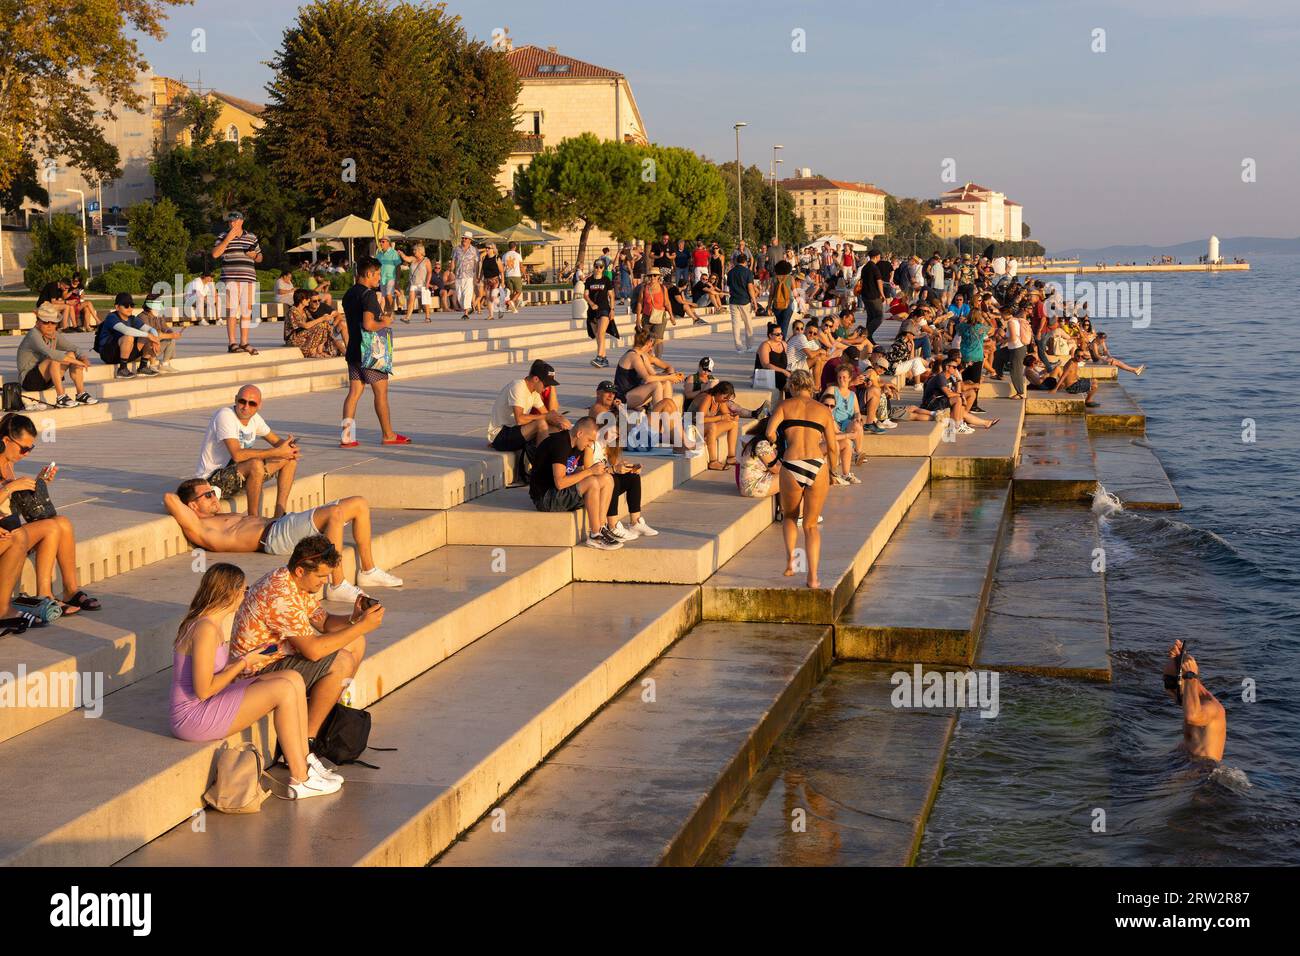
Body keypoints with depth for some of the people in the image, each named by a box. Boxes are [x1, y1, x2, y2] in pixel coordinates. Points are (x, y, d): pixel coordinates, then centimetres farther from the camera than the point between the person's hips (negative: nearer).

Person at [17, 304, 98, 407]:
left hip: (46, 380, 8)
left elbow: (74, 349, 5)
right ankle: (61, 398, -30)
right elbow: (50, 353, -33)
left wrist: (83, 358, -18)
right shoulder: (34, 335, -19)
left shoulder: (54, 335, 5)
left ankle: (81, 394, -8)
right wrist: (75, 361, -32)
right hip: (28, 380, -8)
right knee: (54, 360, -30)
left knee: (71, 355, -5)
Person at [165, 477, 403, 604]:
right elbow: (169, 498, -10)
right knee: (336, 512, -32)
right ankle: (337, 585, -28)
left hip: (285, 523, 11)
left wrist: (215, 505, 32)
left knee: (359, 504, 4)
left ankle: (368, 571, 9)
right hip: (275, 535, -11)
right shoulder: (197, 528, -1)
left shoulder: (220, 519, 27)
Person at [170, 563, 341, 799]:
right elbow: (203, 690, -23)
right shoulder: (206, 629, -21)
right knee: (283, 690, -19)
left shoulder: (214, 623, 10)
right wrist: (242, 662, -13)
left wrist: (241, 665, 1)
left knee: (294, 678, 1)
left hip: (210, 705, 10)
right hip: (194, 716, -10)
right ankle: (300, 780, -13)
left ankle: (305, 762, 3)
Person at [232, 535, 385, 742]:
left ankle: (331, 716, 16)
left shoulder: (300, 583, 2)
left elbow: (323, 621, 11)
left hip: (282, 652, 10)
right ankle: (306, 740, -14)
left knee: (356, 644, 9)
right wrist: (361, 626, -27)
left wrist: (353, 618, -11)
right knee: (342, 662, -24)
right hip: (260, 669, -10)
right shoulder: (280, 595, -30)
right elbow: (313, 650, -33)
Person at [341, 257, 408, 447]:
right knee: (381, 392, 3)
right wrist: (384, 323, -7)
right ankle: (388, 435, 12)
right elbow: (368, 324, -25)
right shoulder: (368, 295, -16)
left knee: (354, 392, 6)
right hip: (372, 351, -8)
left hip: (353, 350, 8)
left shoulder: (349, 295, 12)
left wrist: (380, 318, 16)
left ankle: (346, 436, -1)